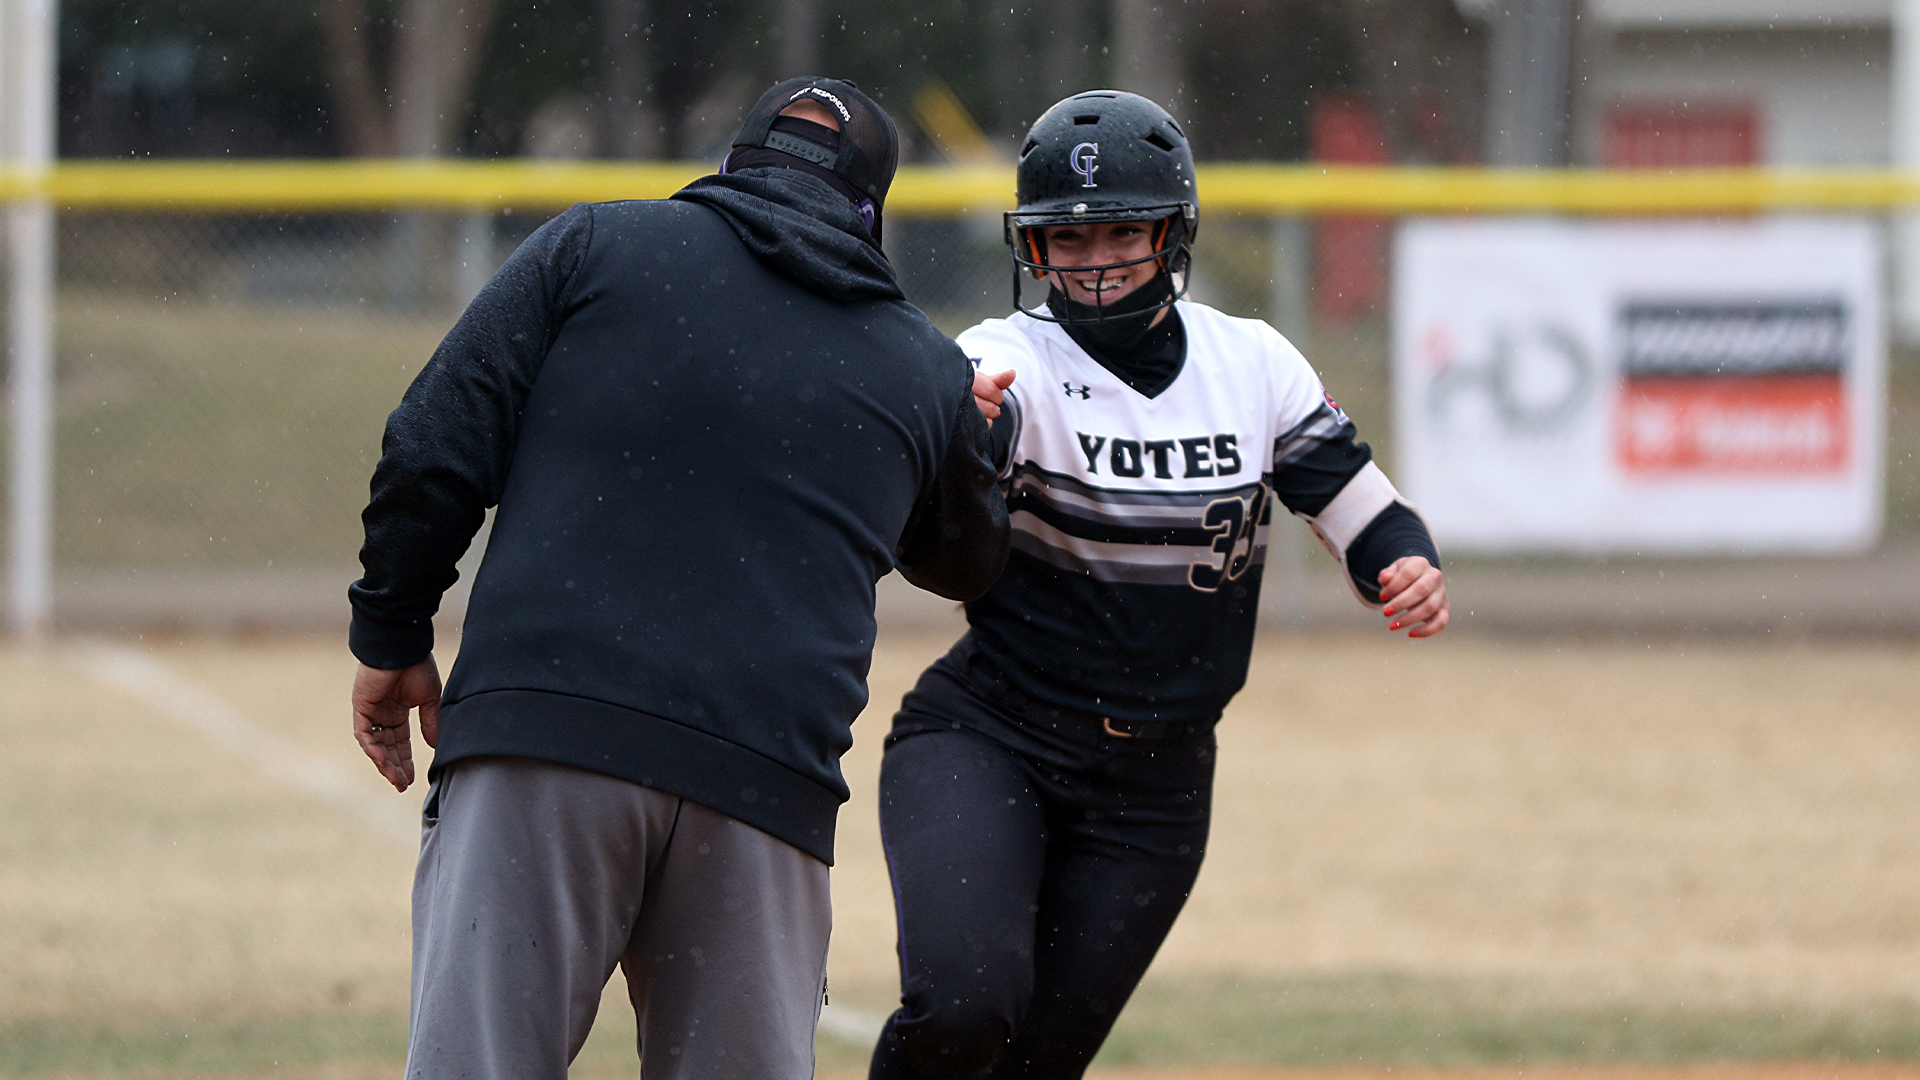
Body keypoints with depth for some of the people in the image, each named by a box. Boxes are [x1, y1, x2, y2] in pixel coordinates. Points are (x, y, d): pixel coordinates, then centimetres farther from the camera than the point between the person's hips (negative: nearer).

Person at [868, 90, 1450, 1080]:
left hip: (1156, 788, 4)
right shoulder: (1011, 362, -12)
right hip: (985, 741, -3)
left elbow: (1365, 516, 6)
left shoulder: (1254, 366, 1)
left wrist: (1411, 573, -18)